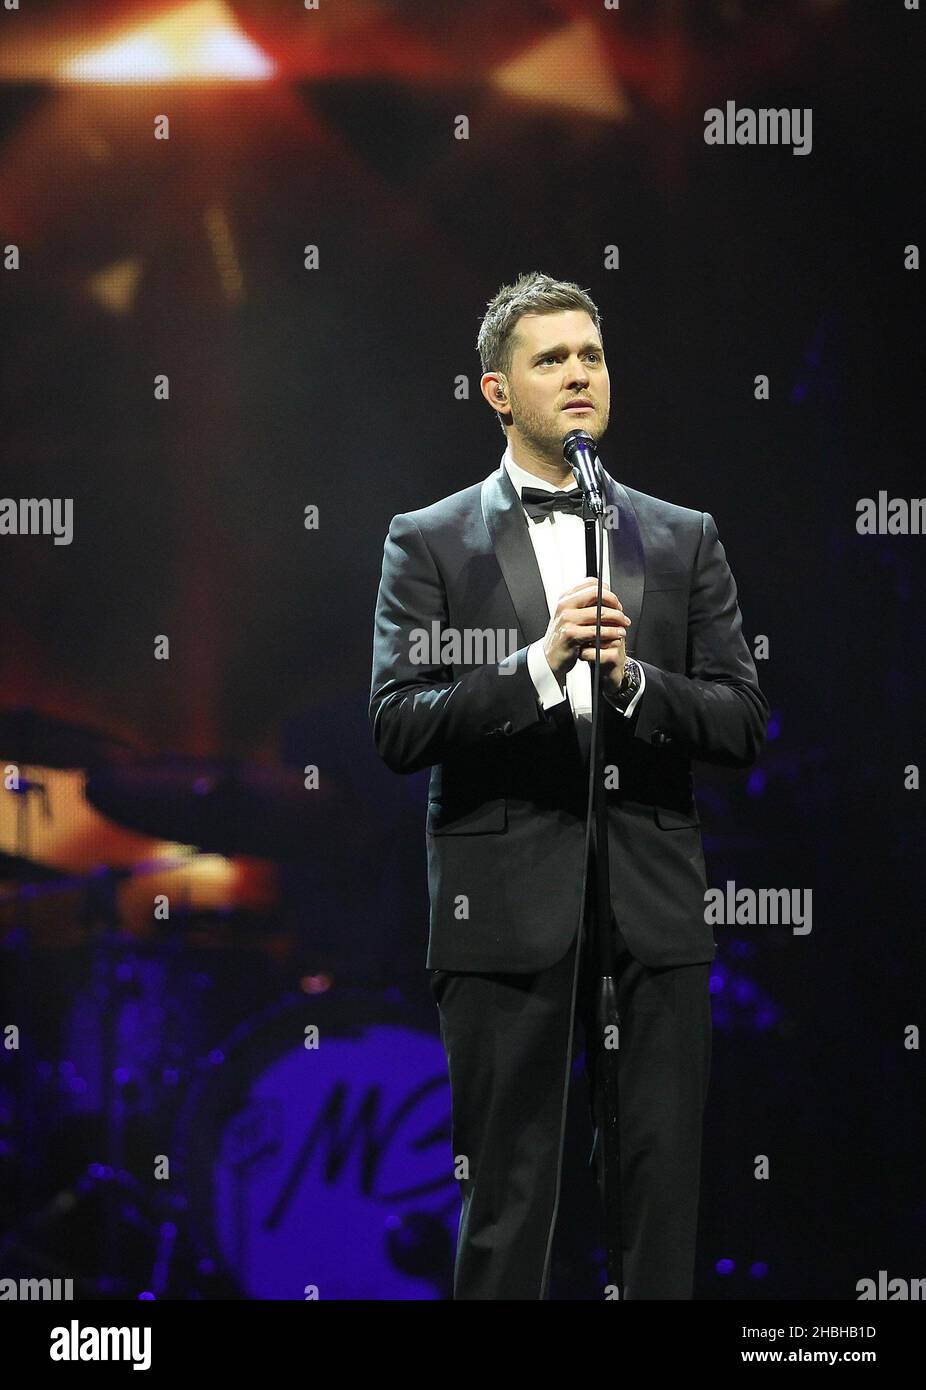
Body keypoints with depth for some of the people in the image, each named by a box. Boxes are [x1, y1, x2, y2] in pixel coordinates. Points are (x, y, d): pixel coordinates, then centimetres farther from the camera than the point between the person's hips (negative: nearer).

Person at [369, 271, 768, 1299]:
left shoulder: (683, 542, 12)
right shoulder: (429, 544, 5)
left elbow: (742, 724, 5)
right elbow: (397, 727, -6)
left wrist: (633, 680, -12)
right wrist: (539, 666, -18)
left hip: (654, 905, 2)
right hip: (506, 906, -2)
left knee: (665, 1193, 3)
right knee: (506, 1196, 2)